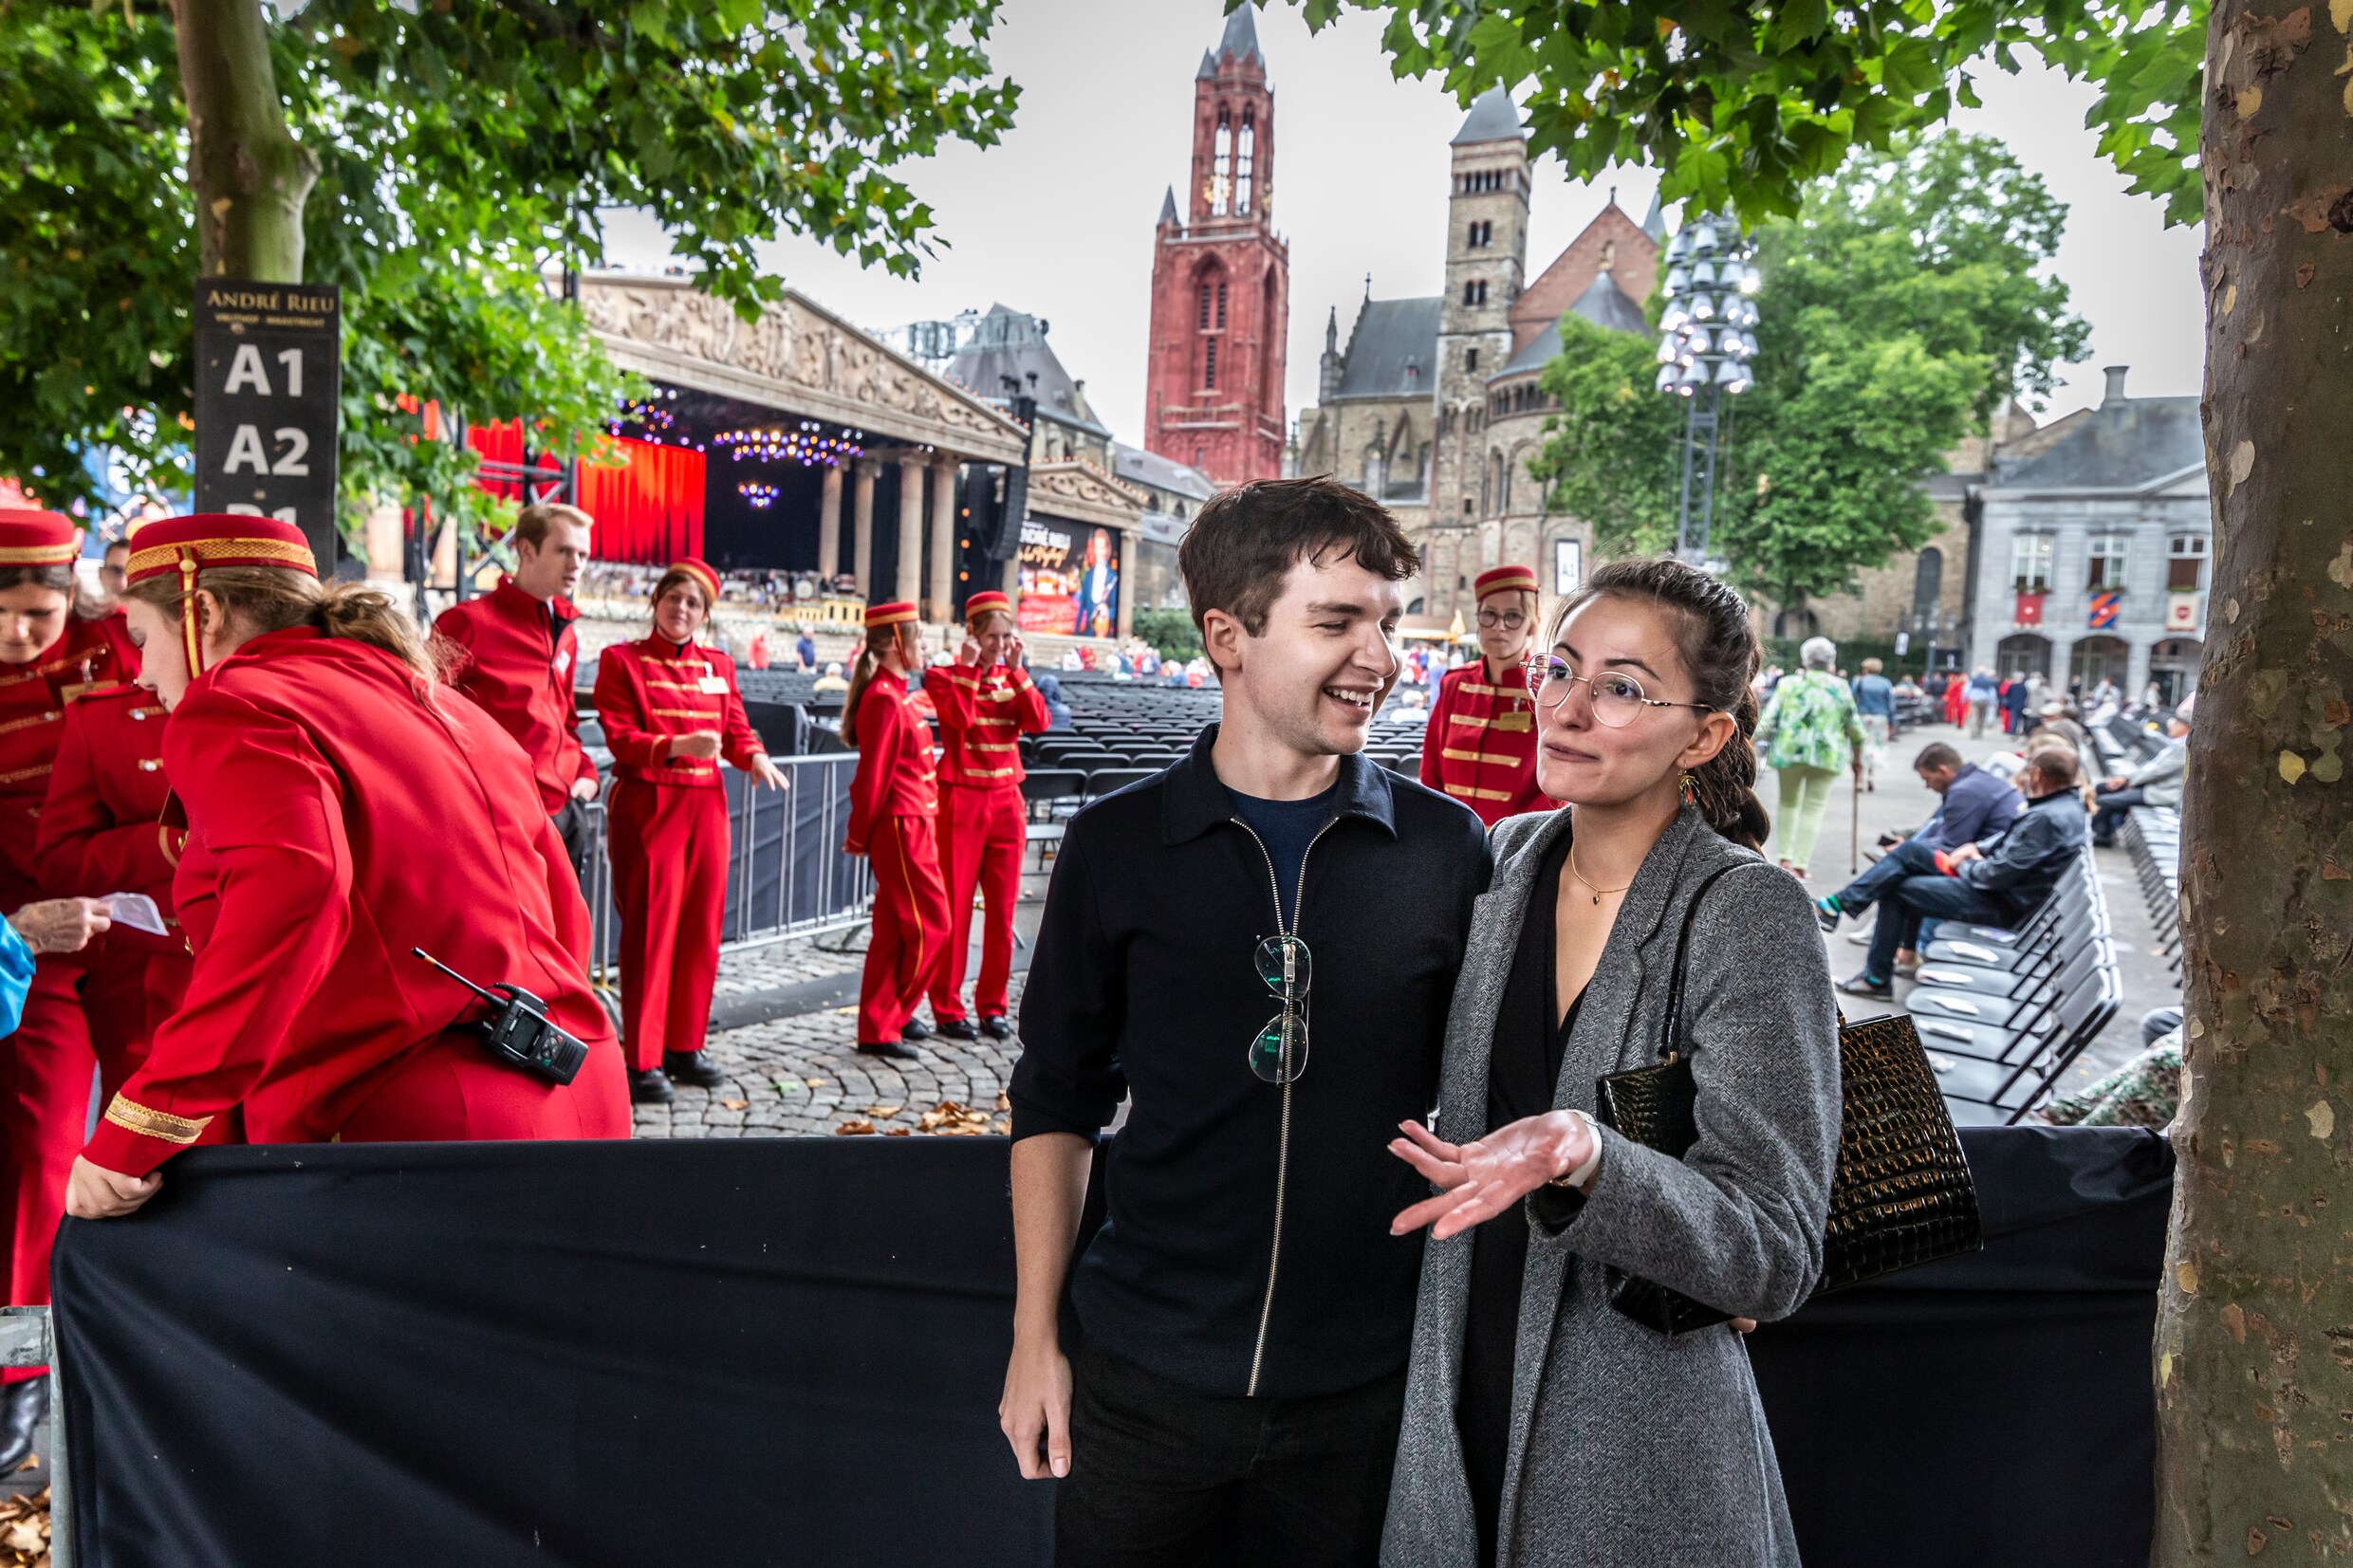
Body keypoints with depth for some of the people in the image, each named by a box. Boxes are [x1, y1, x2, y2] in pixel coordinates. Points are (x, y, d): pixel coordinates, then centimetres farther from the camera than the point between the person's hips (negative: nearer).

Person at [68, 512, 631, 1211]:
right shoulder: (444, 704, 19)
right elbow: (563, 914, 20)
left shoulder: (225, 710, -4)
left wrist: (139, 1129, -22)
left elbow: (289, 887, -24)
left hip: (402, 1126, -8)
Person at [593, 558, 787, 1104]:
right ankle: (643, 1061, 3)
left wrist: (754, 757, -12)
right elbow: (620, 739, -9)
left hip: (706, 807, 5)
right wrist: (675, 746, -25)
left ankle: (684, 1046, 20)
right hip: (647, 806, -5)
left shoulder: (718, 666, 14)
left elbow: (736, 730, 10)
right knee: (651, 930, -4)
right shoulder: (621, 660, -1)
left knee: (701, 928, 8)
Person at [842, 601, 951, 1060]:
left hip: (913, 827, 9)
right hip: (901, 830, -9)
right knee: (931, 927, -3)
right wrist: (860, 837, -9)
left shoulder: (898, 694, 13)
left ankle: (885, 1018, 24)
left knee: (895, 929, 14)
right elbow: (872, 775, -15)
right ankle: (882, 1027, 6)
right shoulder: (885, 699, -17)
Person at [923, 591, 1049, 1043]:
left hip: (1006, 802, 4)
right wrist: (968, 668, -16)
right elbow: (961, 717, -20)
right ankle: (948, 1009, 8)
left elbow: (1039, 722, -7)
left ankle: (992, 1006, 15)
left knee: (1002, 909, 6)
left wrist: (1016, 671, -8)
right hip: (961, 802, -4)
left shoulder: (1013, 679, 11)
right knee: (954, 908, 0)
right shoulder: (943, 676, -1)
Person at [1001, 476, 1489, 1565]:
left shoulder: (1446, 849, -4)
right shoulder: (1117, 844, -5)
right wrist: (1035, 1336, 2)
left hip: (1364, 1387, 1)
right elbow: (1055, 1100, 3)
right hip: (1142, 1378, 0)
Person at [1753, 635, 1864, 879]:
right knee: (1813, 808, 4)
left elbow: (1768, 720, -2)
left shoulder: (1788, 683, 5)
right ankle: (1800, 864, 0)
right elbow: (1854, 727, 12)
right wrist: (1857, 759, 22)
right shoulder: (1840, 687, 7)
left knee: (1788, 802, 17)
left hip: (1788, 751, 1)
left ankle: (1786, 858, 10)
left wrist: (1753, 744, 2)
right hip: (1827, 755, 0)